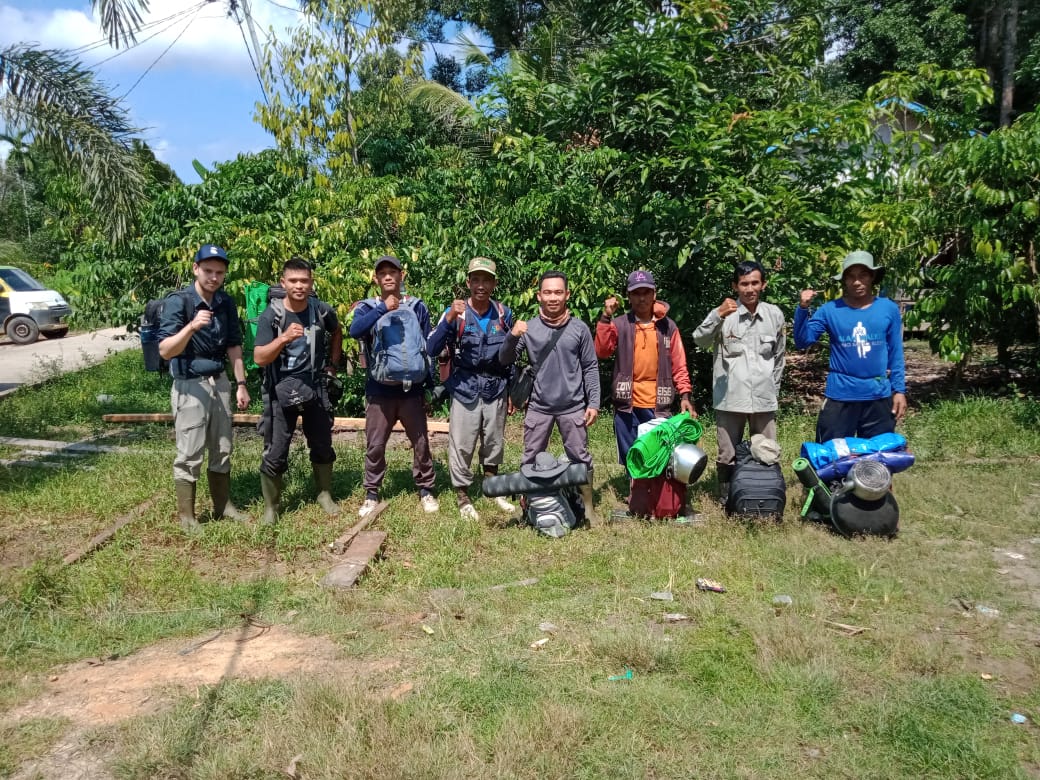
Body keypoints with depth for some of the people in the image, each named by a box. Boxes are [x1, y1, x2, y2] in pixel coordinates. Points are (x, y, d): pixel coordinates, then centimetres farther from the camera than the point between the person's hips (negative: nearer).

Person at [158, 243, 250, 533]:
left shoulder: (226, 303, 3)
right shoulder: (178, 301, -14)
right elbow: (165, 351, -20)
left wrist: (241, 384, 10)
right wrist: (192, 327, -35)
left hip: (220, 382, 6)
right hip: (190, 386, -6)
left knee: (222, 449, 14)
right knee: (189, 454, 0)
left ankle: (223, 505, 27)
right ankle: (186, 515, 13)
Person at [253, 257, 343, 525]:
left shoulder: (322, 310, -2)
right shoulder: (271, 315, -12)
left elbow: (336, 332, 21)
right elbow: (259, 358, -18)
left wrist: (333, 364, 16)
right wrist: (283, 338, -32)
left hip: (316, 388, 3)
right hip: (281, 391, -3)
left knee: (322, 445, 14)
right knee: (275, 452, 1)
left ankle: (325, 495, 33)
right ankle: (271, 506, 16)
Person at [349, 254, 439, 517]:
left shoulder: (417, 307, 3)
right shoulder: (367, 308, 2)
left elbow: (427, 345, 4)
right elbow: (355, 331, -19)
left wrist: (425, 381, -2)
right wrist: (383, 308, -25)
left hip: (411, 388, 0)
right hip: (379, 390, 0)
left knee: (421, 442, 8)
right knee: (374, 445, 7)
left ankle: (425, 490, 23)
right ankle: (372, 493, 22)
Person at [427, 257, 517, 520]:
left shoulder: (504, 314, 1)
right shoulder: (455, 313, -8)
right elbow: (431, 349, -17)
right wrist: (449, 318, -29)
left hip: (496, 389, 3)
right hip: (465, 389, -2)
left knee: (494, 443, 14)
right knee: (461, 445, 1)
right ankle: (463, 497, 16)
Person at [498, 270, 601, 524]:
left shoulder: (580, 329, -2)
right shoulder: (528, 328, -2)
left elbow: (590, 368, 4)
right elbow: (505, 360, -2)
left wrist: (593, 403, -1)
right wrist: (512, 337, -21)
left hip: (573, 406, 0)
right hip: (539, 406, 1)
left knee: (580, 457, 7)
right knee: (530, 459, 9)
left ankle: (588, 508, 20)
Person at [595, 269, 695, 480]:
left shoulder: (667, 326, 6)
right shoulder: (619, 324, 2)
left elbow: (679, 365, 6)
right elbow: (602, 352, -12)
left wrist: (685, 395, -5)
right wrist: (606, 317, -15)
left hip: (658, 406, 0)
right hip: (627, 405, 0)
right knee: (631, 457, 8)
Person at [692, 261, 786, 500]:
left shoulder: (775, 314, 6)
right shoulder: (725, 313, -4)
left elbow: (779, 355, 17)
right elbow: (700, 341, -18)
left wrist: (772, 387, 17)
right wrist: (717, 315, -30)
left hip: (764, 399, 3)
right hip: (730, 398, -3)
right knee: (727, 456, 6)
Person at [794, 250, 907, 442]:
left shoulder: (889, 309, 2)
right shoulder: (830, 310, -2)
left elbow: (895, 353, 6)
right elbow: (803, 341, -8)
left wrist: (899, 390, 3)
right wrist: (803, 309, -22)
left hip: (879, 396, 2)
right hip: (840, 395, -1)